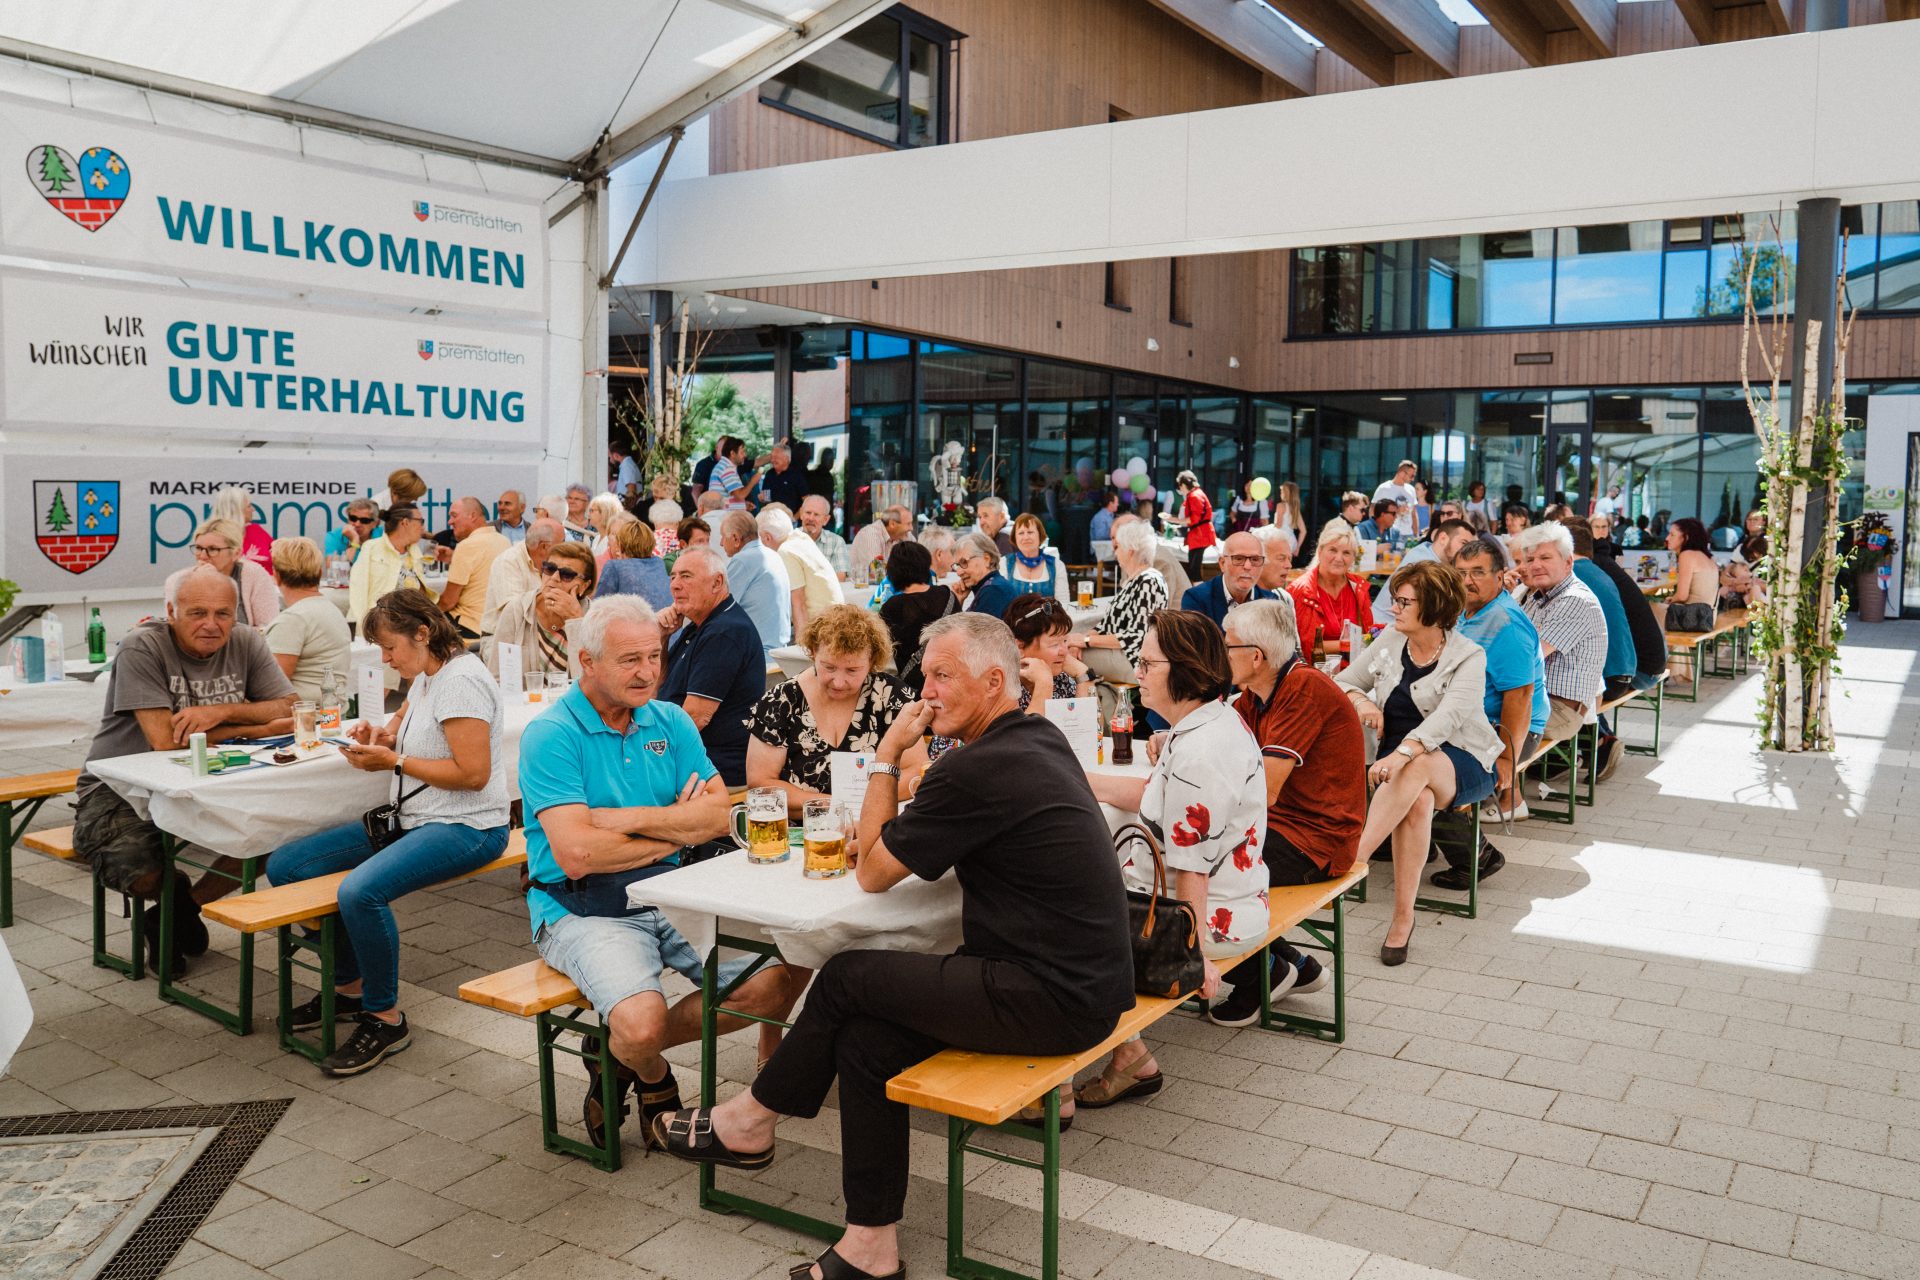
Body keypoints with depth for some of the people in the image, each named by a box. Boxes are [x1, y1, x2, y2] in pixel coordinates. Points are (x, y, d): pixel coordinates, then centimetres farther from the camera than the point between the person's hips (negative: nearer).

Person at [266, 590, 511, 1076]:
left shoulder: (461, 680, -16)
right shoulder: (424, 677, 14)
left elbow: (473, 772, -23)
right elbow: (405, 723, 33)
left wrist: (394, 761, -15)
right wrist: (379, 735, 8)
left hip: (465, 827, -11)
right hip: (412, 818, 11)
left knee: (360, 891, -35)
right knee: (284, 865, 4)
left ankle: (385, 1019, -12)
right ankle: (349, 988, 14)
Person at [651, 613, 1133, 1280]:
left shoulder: (978, 770, -19)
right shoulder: (1040, 738, 10)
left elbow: (873, 871, -8)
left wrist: (888, 756, -2)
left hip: (1056, 999, -9)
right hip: (1086, 980, 9)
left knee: (847, 978, -1)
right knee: (864, 1038, 5)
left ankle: (747, 1121, 21)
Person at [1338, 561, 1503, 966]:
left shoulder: (1468, 657, -10)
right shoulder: (1390, 641, 7)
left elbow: (1449, 715, -27)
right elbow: (1344, 681, 14)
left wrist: (1402, 754, -44)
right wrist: (1360, 701, -12)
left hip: (1461, 765, -3)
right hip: (1399, 756, 3)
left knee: (1417, 767, -40)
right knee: (1418, 801, -34)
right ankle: (1402, 918, -35)